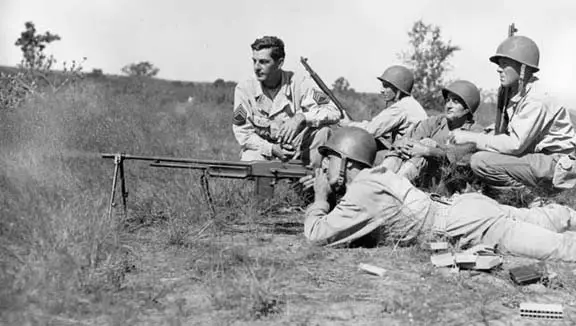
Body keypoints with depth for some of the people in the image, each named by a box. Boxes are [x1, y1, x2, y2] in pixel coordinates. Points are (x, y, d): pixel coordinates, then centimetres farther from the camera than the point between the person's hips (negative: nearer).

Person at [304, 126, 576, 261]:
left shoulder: (363, 192, -17)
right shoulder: (372, 177, 11)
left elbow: (317, 235, -19)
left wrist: (320, 198, -3)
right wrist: (326, 197, 9)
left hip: (467, 226, -9)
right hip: (463, 207, 9)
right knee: (543, 221, 25)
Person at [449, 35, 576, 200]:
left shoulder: (536, 101, -20)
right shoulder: (512, 94, 8)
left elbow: (515, 144, -25)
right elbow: (505, 132, 11)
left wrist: (472, 138, -21)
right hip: (535, 158, 10)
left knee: (480, 162, -22)